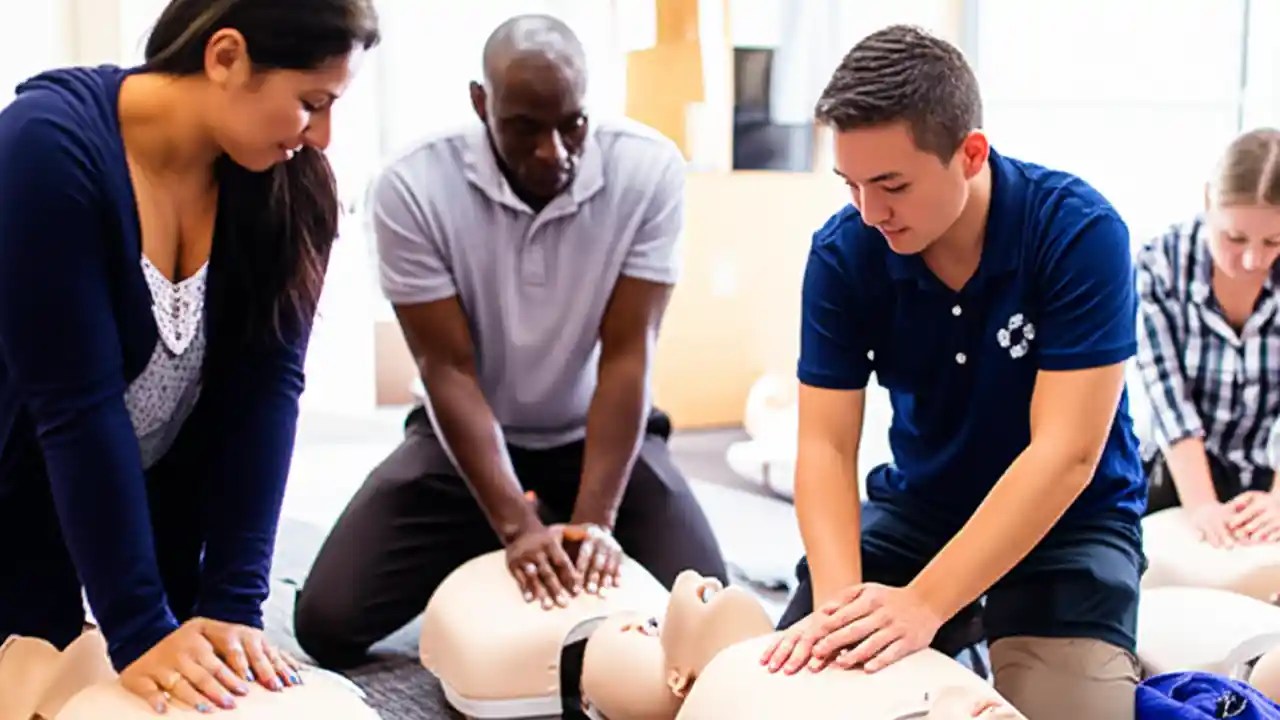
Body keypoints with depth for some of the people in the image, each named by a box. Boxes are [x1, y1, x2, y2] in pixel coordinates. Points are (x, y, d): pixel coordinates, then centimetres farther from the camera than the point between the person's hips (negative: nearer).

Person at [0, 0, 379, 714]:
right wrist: (138, 629, -29)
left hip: (168, 492, 4)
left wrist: (235, 604, -24)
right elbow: (76, 405, -31)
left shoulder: (291, 184, -15)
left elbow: (264, 389, -19)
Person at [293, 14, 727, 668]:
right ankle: (481, 560, 18)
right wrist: (518, 527, -30)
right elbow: (448, 369, -21)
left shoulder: (650, 170, -21)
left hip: (601, 433, 0)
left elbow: (627, 355, -21)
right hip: (464, 435, 0)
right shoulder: (413, 187, -22)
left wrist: (594, 521, -29)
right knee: (327, 622, -12)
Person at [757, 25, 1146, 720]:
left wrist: (923, 604, -36)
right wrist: (838, 599, -34)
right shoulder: (842, 252, -15)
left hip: (1068, 523, -3)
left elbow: (1065, 455, -28)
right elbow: (825, 446, -15)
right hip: (915, 510, 3)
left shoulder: (1080, 232, -25)